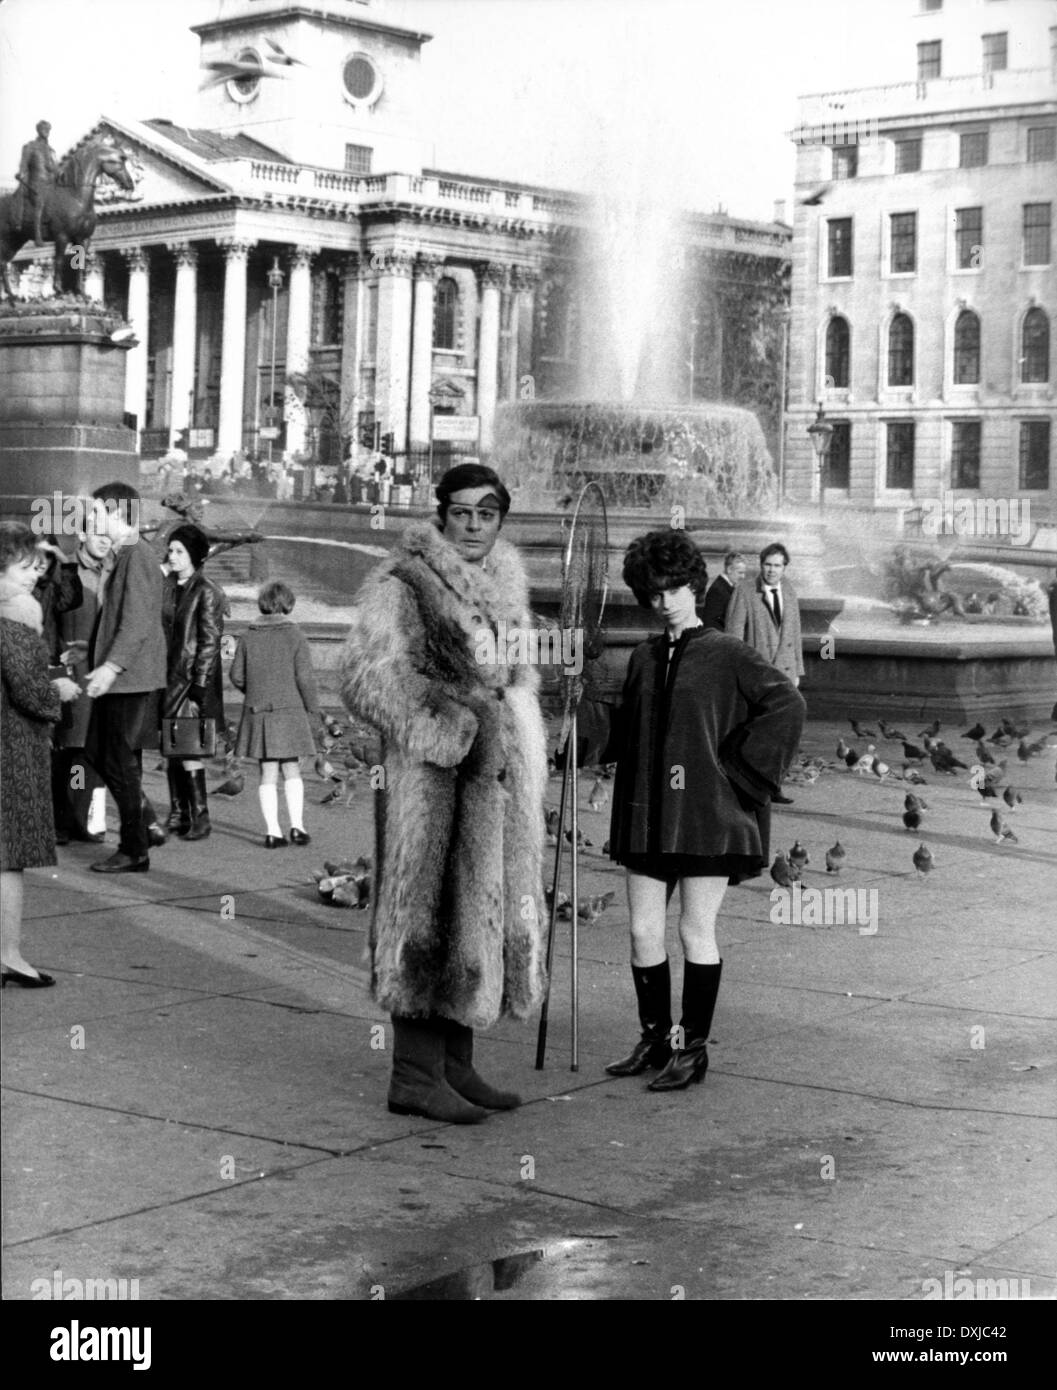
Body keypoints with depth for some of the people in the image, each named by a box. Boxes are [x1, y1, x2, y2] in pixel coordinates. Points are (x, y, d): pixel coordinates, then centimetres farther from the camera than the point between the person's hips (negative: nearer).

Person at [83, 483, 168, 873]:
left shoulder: (137, 556, -16)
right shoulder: (124, 555, 15)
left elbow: (138, 622, -24)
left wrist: (112, 666, -29)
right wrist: (94, 657, 19)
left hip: (131, 678, -10)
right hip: (118, 677, 10)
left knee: (120, 761, -2)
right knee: (100, 752, 14)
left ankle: (134, 851, 7)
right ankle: (148, 823, 21)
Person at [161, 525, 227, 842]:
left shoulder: (206, 592, -10)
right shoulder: (167, 587, 11)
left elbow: (209, 644, -11)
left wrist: (198, 688, -15)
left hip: (193, 679, -7)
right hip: (168, 678, 7)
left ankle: (200, 818, -2)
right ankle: (178, 813, 16)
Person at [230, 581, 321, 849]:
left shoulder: (249, 636, 3)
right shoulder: (295, 636, -7)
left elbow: (236, 675, 5)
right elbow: (305, 677, -9)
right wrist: (314, 707, 5)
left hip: (257, 711, 2)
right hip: (289, 710, -2)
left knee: (268, 773, 6)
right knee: (292, 770, 9)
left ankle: (273, 831, 3)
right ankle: (296, 825, 1)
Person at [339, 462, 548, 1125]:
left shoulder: (506, 585, 17)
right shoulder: (402, 587, -9)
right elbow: (368, 676, -17)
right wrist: (450, 729, -23)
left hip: (497, 782, 8)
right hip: (431, 779, -8)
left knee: (486, 917, 11)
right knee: (431, 916, -6)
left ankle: (456, 1065, 20)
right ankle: (416, 1076, -1)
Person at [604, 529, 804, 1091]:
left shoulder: (726, 655, -5)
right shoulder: (643, 658, 11)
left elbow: (787, 705, -11)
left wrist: (737, 767, -11)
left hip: (706, 815, -5)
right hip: (648, 815, 5)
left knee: (695, 931, 1)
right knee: (643, 930, 7)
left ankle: (693, 1047, 12)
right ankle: (654, 1038, 21)